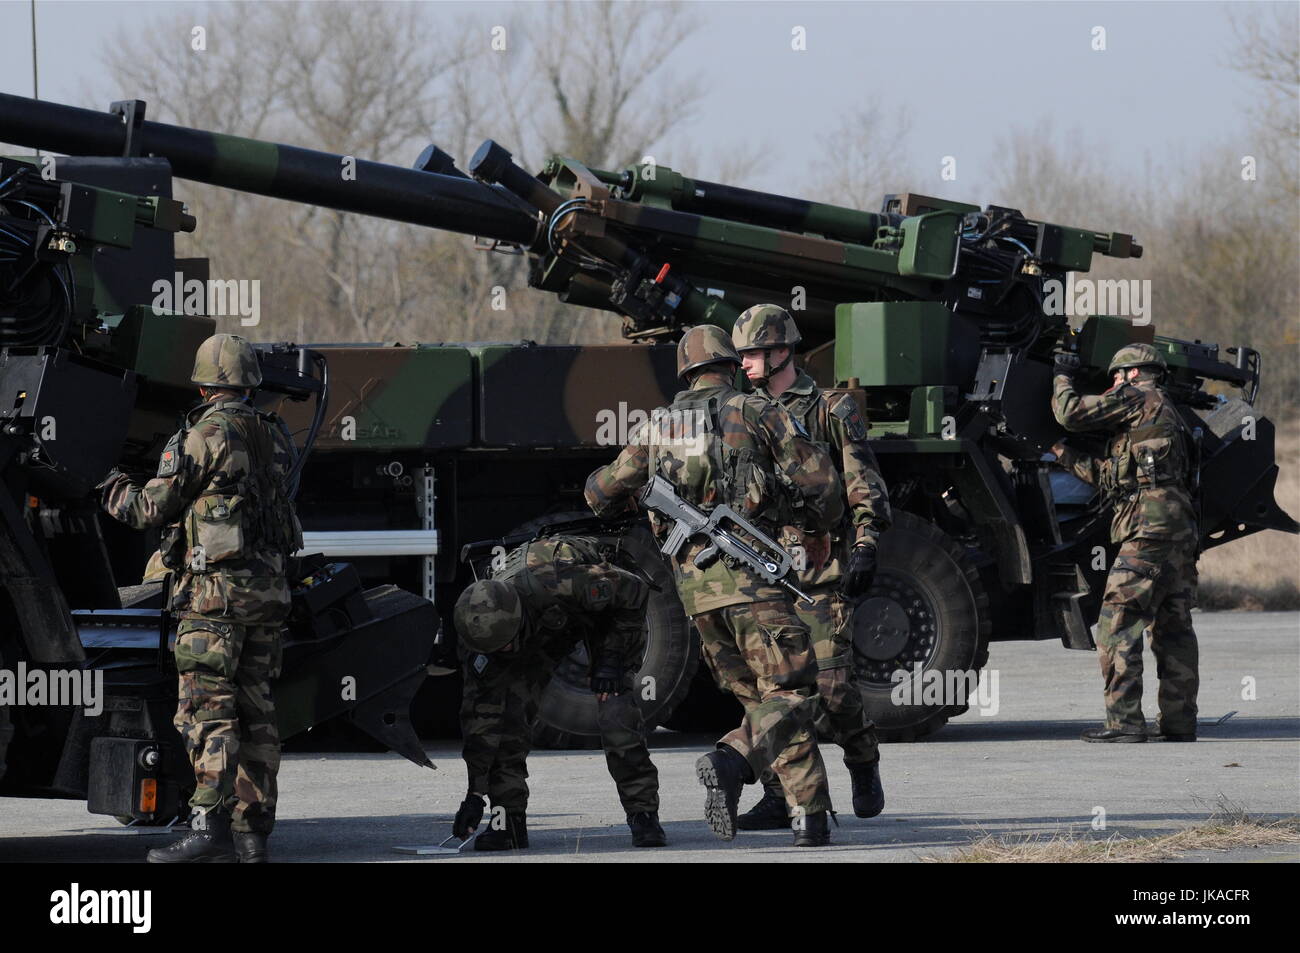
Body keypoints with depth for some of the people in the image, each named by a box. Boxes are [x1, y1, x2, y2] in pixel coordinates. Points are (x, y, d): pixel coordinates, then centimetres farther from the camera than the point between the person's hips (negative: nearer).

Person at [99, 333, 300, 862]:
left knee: (206, 709, -11)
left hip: (215, 587, -7)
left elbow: (153, 507, -4)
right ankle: (253, 833, 8)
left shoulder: (208, 435, -9)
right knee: (253, 712, 8)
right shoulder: (275, 437, 13)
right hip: (268, 588, 7)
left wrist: (115, 489, 18)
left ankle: (211, 827, -20)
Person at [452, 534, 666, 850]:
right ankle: (509, 818, -6)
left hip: (604, 605, -3)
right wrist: (475, 793, -24)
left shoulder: (560, 582, -45)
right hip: (544, 626, 4)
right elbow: (480, 711, -23)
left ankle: (643, 814, -14)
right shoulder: (485, 627, -30)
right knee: (507, 707, -14)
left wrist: (611, 658, -28)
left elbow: (634, 590, -27)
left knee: (614, 709, -22)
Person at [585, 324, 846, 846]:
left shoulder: (657, 427, 14)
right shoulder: (757, 413, 2)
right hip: (749, 570, -5)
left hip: (693, 581, 5)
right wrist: (819, 522, 23)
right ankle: (729, 765, -32)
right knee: (789, 698, -7)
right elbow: (821, 483, 0)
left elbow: (602, 494, 23)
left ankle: (811, 815, 4)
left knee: (760, 698, 14)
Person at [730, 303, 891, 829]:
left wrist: (864, 547, -13)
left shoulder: (832, 411, 1)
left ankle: (864, 766, 16)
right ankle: (777, 798, 0)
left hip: (818, 567, -5)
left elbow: (866, 488, -2)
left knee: (831, 677, -10)